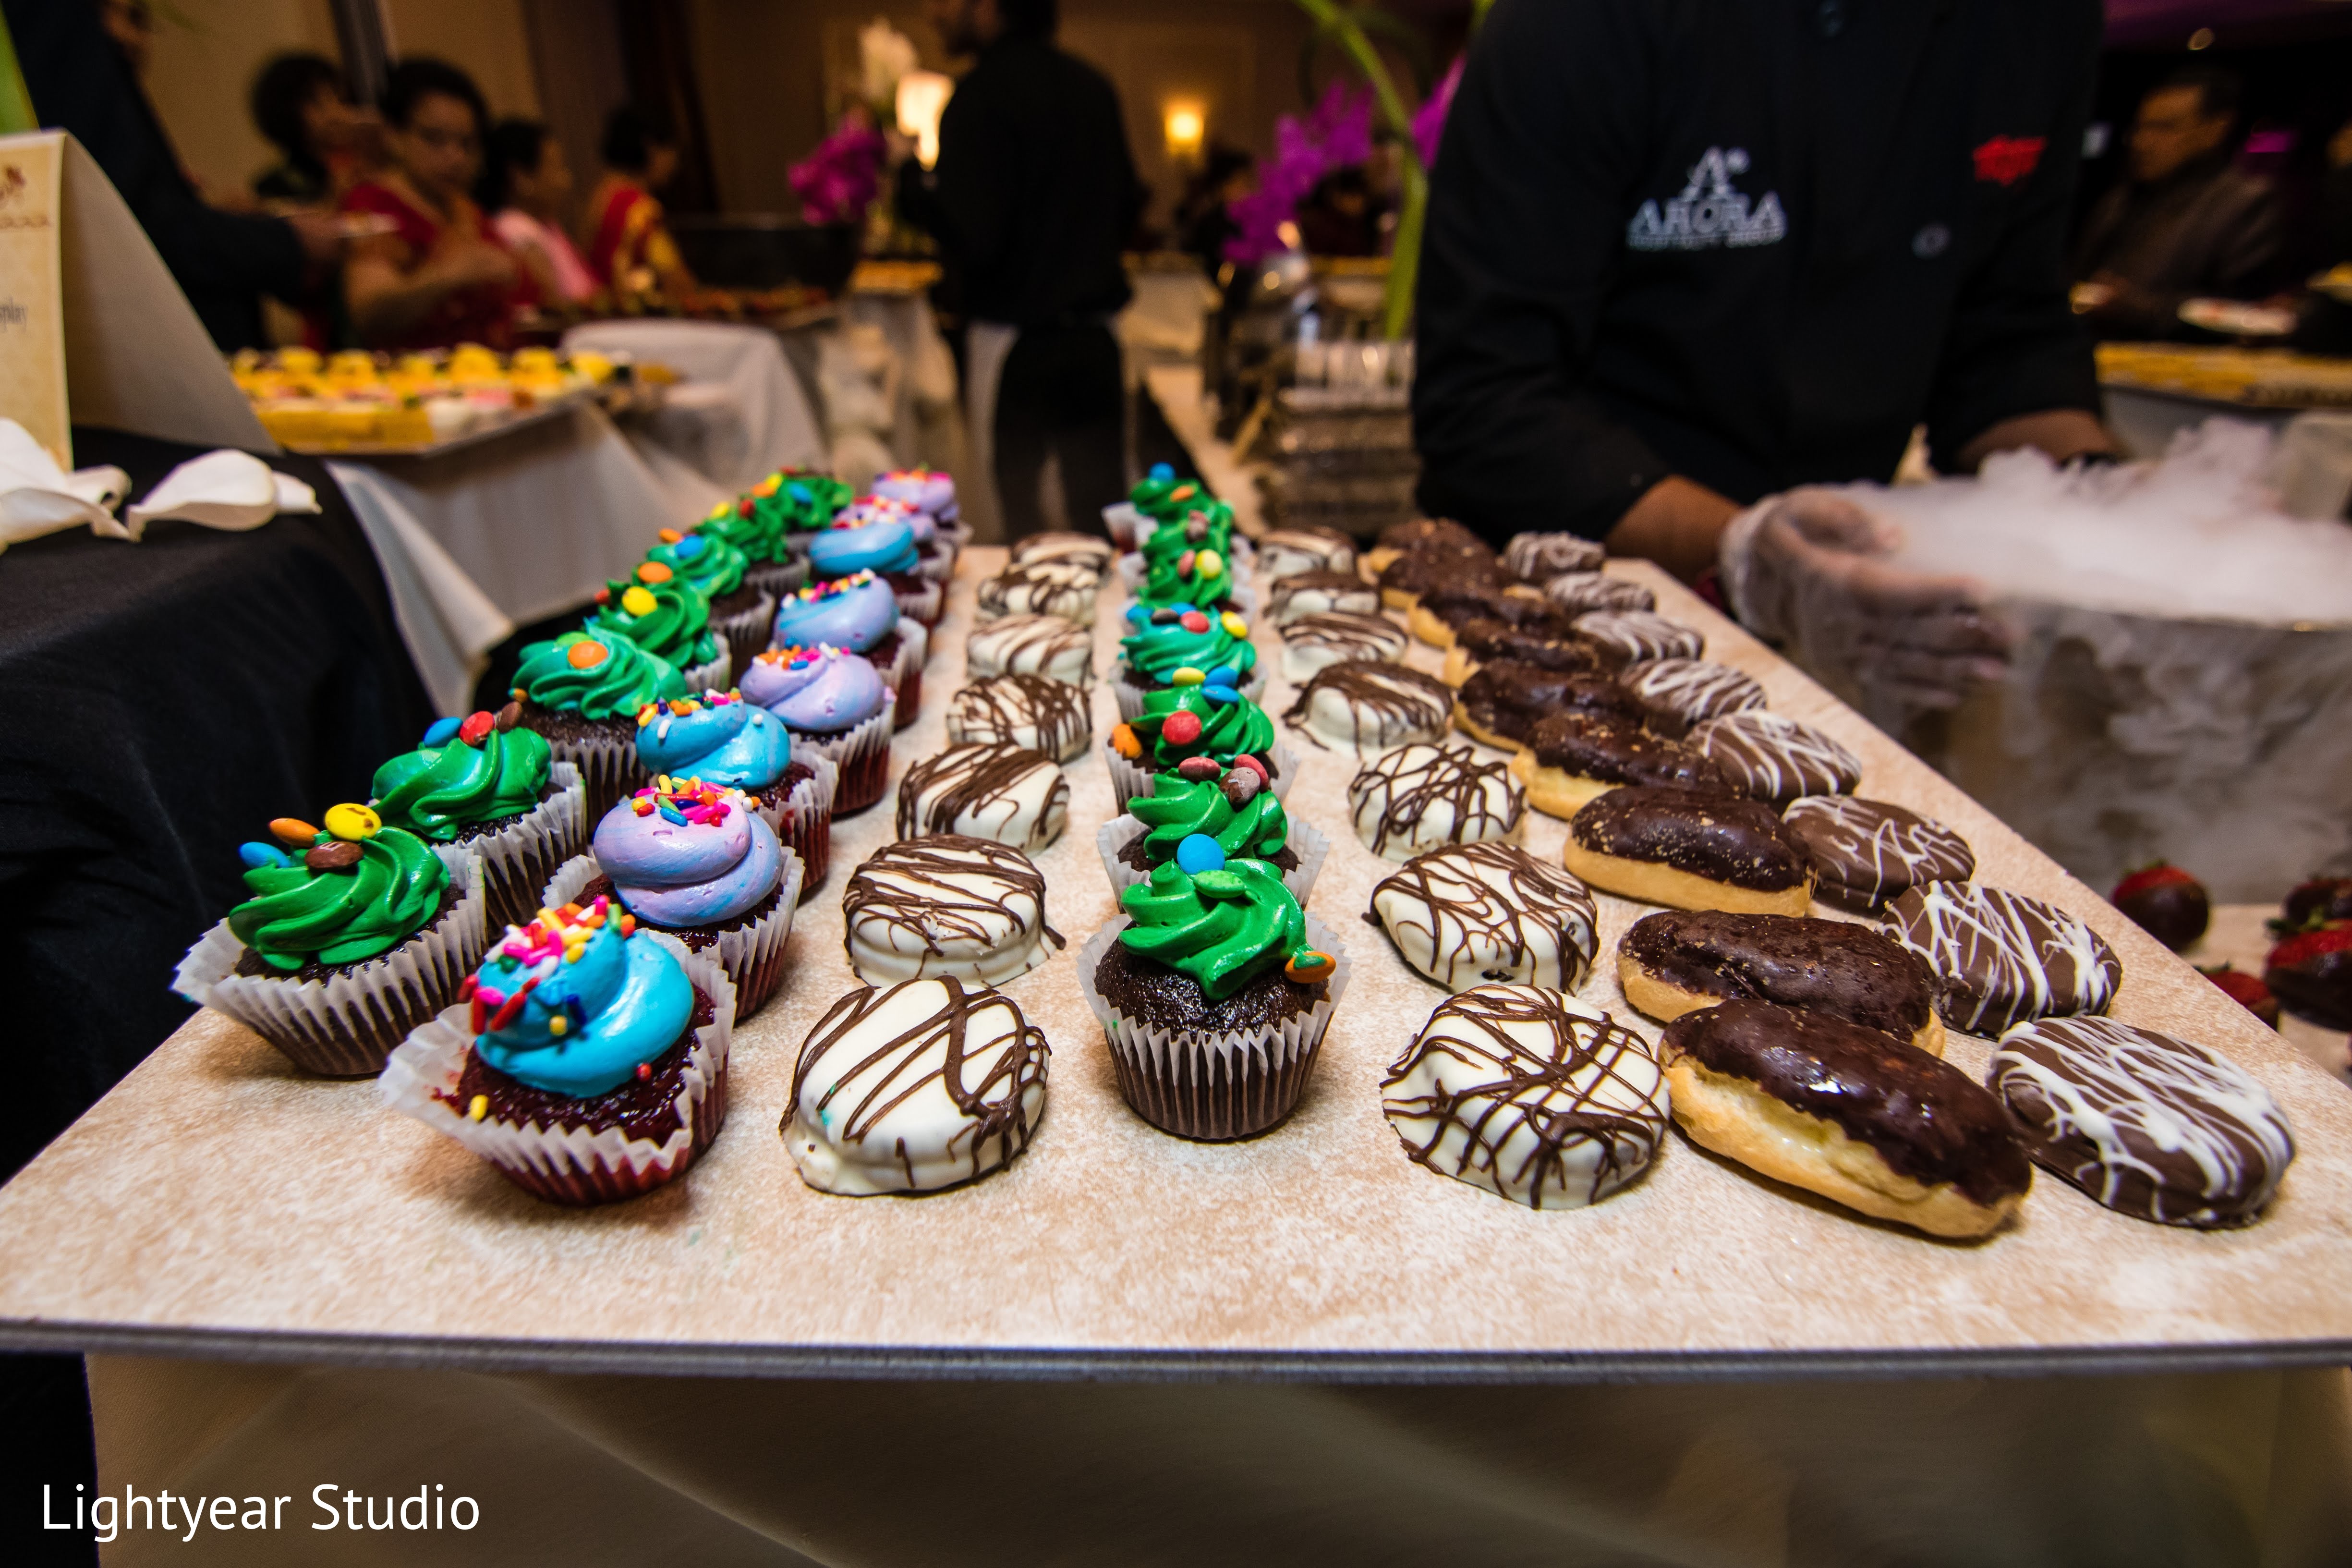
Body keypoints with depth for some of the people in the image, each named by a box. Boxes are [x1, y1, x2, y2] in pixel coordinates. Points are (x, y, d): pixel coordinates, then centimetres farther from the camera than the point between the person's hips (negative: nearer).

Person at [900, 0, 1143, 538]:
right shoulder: (1093, 85, 10)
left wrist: (909, 173, -5)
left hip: (1015, 339, -6)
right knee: (1100, 504, 11)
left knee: (1019, 505, 6)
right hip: (1095, 332, 6)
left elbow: (973, 238, -19)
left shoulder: (982, 94, -12)